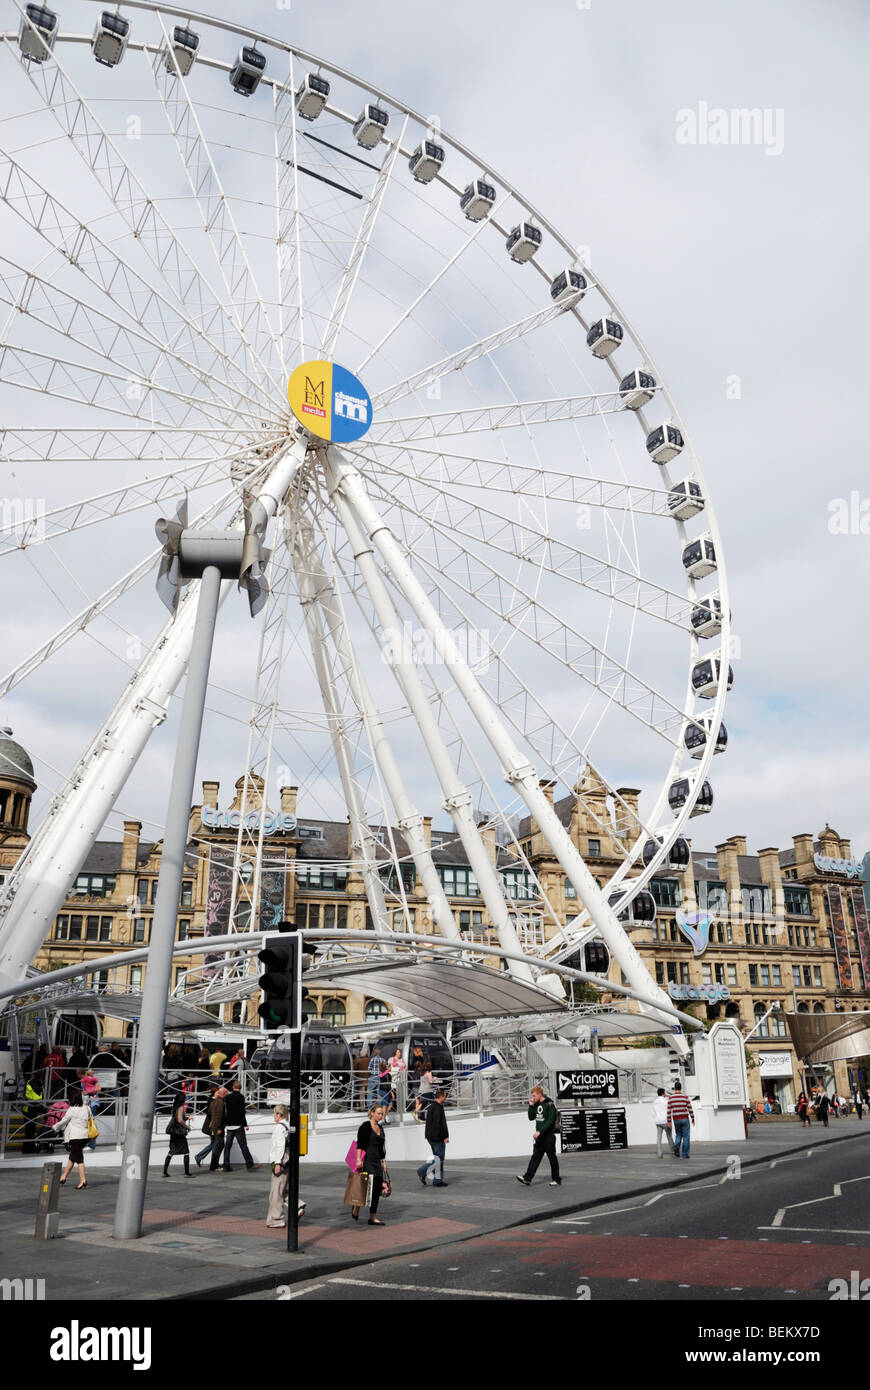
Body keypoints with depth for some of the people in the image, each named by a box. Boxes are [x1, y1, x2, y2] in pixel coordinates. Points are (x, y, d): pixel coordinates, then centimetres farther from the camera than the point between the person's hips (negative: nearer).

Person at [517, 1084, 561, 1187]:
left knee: (552, 1157, 3)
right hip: (539, 1136, 7)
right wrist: (531, 1106, 1)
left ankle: (556, 1180, 14)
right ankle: (527, 1179, 0)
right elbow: (531, 1117, 14)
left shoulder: (549, 1105, -14)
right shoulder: (536, 1105, 10)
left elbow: (550, 1121, -21)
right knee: (535, 1157, 4)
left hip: (549, 1136, -7)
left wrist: (540, 1131, -25)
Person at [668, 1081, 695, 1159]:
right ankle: (685, 1154, 7)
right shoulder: (685, 1097, -9)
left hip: (676, 1120, 2)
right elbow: (690, 1109, -6)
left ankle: (676, 1146, -7)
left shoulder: (670, 1098, -5)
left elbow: (669, 1111, -4)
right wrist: (693, 1119, 6)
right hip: (685, 1119, -2)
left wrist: (669, 1121, 2)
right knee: (686, 1136, 9)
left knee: (678, 1135, 19)